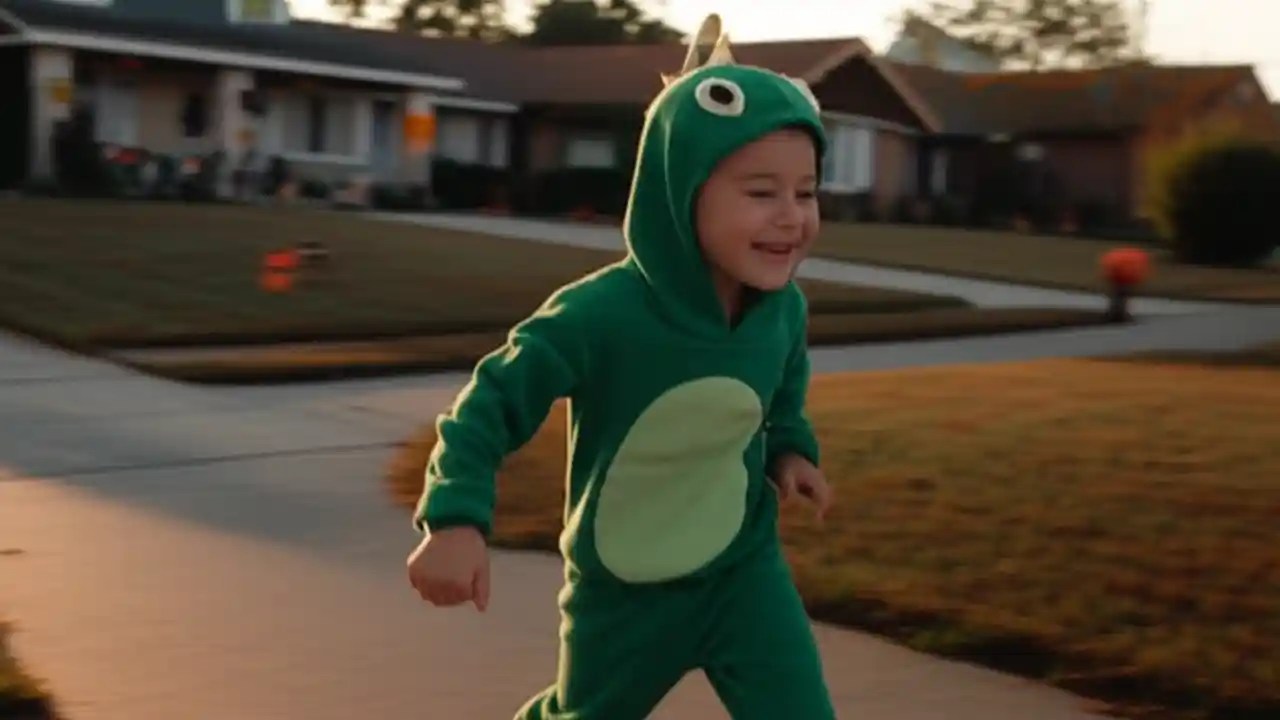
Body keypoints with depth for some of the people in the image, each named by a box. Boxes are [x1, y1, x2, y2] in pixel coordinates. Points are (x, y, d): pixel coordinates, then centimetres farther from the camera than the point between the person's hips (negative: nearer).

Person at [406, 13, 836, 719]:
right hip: (620, 587, -3)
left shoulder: (785, 309, -12)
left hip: (743, 570, 3)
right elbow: (492, 401, -22)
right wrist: (455, 518, -33)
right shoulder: (603, 314, -30)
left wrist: (792, 448, -2)